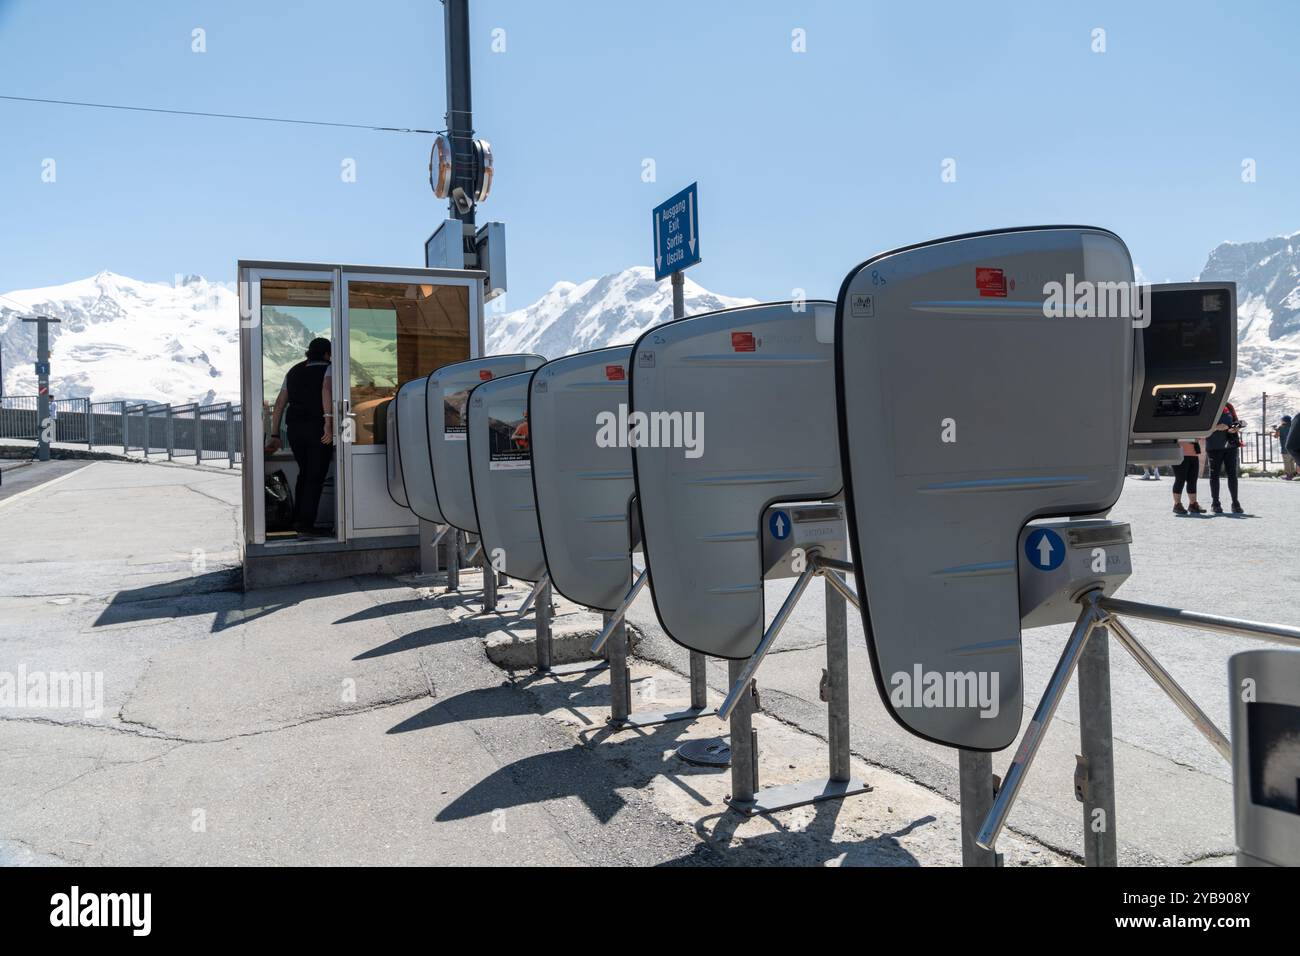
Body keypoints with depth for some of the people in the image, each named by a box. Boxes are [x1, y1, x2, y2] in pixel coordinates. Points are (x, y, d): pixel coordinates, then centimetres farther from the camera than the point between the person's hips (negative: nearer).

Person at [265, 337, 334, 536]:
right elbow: (326, 390, -20)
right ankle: (305, 524, -4)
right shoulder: (327, 368, 2)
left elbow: (279, 405, 17)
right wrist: (329, 421, -29)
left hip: (294, 428, 6)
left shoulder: (293, 371, 20)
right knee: (315, 477, 0)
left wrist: (274, 436, 18)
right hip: (317, 427, -6)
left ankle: (297, 520, 22)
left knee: (303, 473, 21)